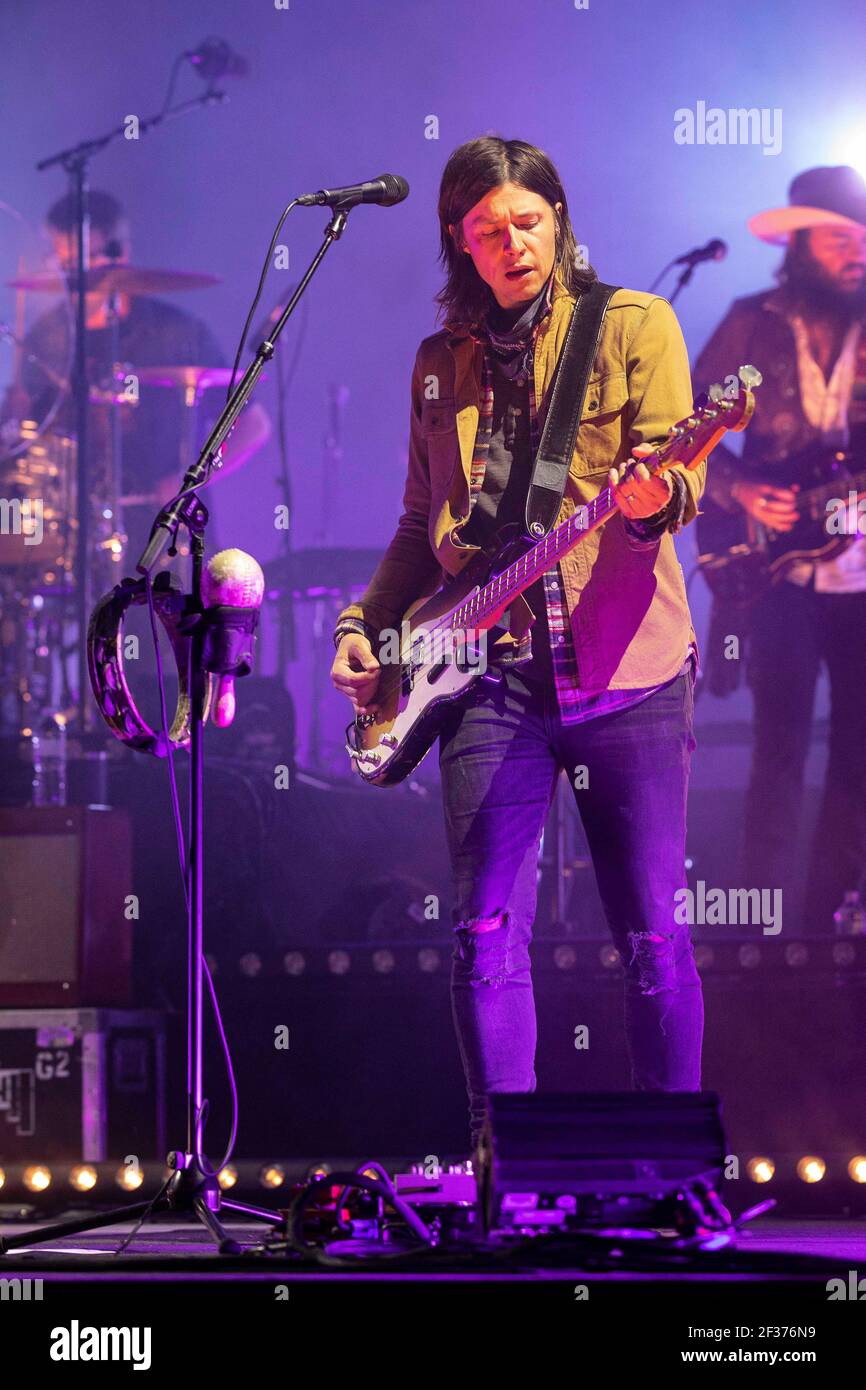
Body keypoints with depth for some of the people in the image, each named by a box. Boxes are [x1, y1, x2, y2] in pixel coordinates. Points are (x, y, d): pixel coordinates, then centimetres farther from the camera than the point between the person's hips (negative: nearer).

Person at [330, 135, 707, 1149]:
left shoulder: (635, 325, 5)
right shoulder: (440, 363, 17)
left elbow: (680, 478, -6)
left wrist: (652, 496, -28)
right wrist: (364, 624, 11)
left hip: (625, 668, -3)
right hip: (488, 675, 3)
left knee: (652, 931, -1)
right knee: (486, 929, -4)